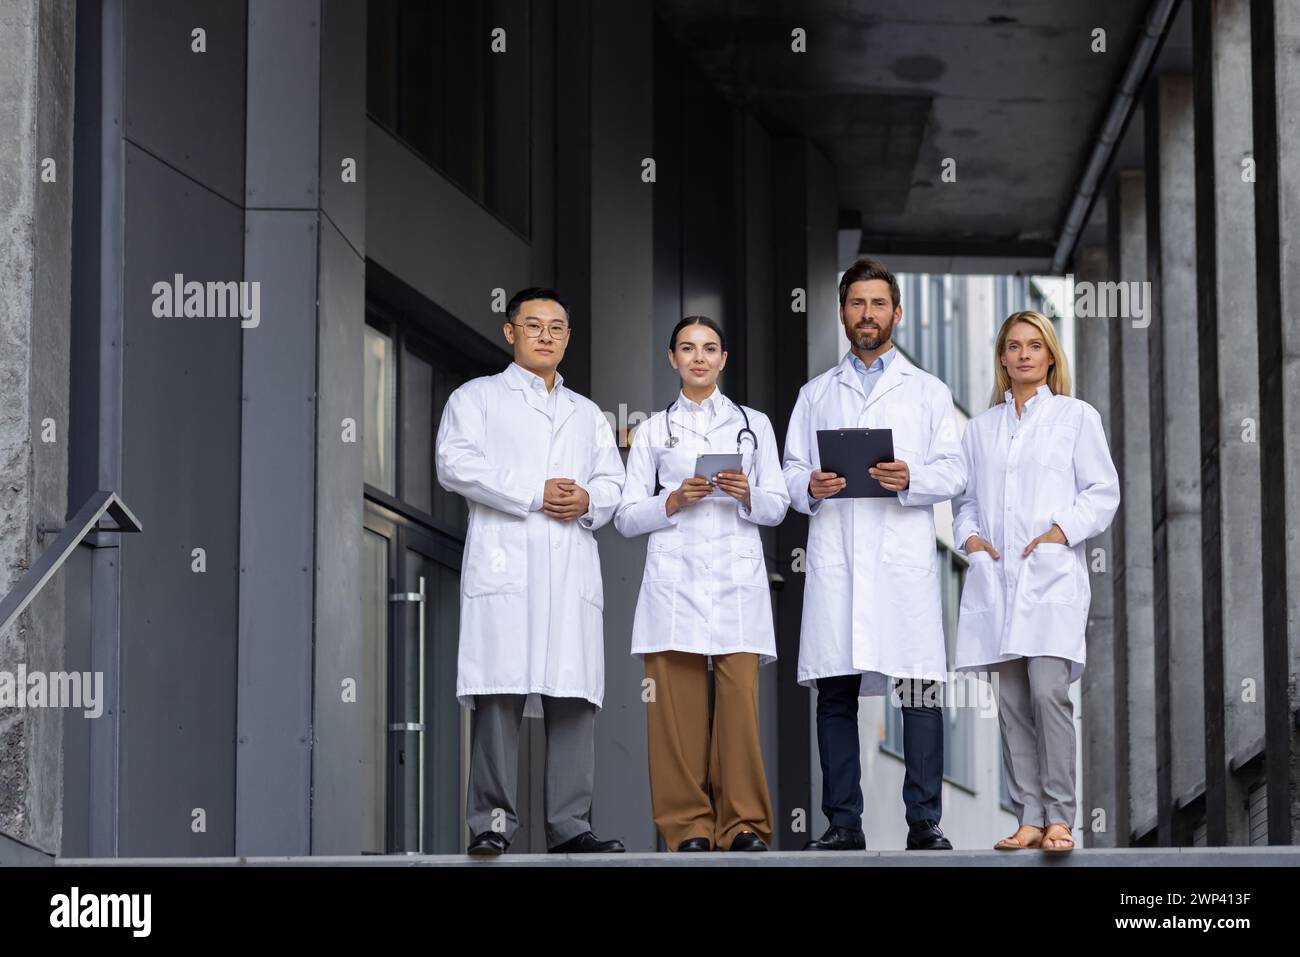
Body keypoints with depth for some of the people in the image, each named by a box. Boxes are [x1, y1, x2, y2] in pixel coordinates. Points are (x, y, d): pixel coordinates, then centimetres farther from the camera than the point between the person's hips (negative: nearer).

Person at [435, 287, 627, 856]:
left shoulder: (587, 414, 29)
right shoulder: (477, 398, 14)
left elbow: (613, 482, 19)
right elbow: (455, 465, -3)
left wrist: (587, 500, -5)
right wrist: (534, 494, -10)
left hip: (572, 569, 4)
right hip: (503, 563, -4)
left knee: (573, 696, -3)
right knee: (499, 691, -13)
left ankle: (569, 826, -2)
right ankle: (491, 824, -13)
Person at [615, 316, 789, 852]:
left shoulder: (754, 424, 15)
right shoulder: (653, 431, 13)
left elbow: (778, 506, 12)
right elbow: (626, 518, 8)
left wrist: (746, 496, -9)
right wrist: (673, 502, -9)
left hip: (738, 578, 0)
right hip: (674, 579, 0)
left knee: (740, 698, -9)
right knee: (678, 702, -6)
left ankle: (743, 823, -4)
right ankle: (688, 824, -1)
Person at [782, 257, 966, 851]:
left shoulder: (928, 392, 15)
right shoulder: (815, 395, 20)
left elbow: (953, 472, 6)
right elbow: (790, 472, 14)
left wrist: (910, 479, -14)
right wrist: (810, 487, -9)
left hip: (904, 559, -2)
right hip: (833, 561, 2)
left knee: (920, 691, -8)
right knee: (834, 693, 0)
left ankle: (924, 824, -5)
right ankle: (843, 824, 5)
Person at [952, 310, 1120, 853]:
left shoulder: (1077, 417, 7)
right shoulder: (980, 427, 18)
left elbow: (1103, 491, 3)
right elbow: (964, 495, 21)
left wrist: (1061, 531, -9)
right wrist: (969, 535, 2)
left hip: (1050, 573, -4)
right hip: (995, 576, 4)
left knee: (1047, 691, -17)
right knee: (1011, 701, 1)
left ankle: (1059, 817, -12)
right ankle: (1029, 819, 4)